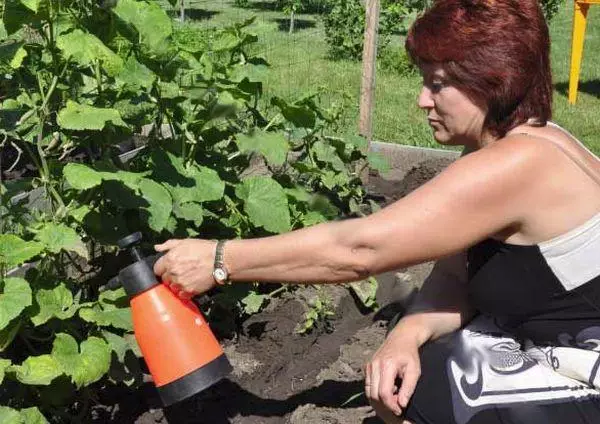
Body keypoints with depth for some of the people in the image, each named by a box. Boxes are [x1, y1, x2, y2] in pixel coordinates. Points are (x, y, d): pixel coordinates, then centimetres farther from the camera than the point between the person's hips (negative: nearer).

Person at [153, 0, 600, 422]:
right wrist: (408, 335, -21)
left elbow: (356, 250, -29)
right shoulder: (509, 147, 3)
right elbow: (455, 276, -2)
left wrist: (218, 261, -23)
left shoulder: (516, 164, -28)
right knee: (392, 383, 4)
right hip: (545, 352, 8)